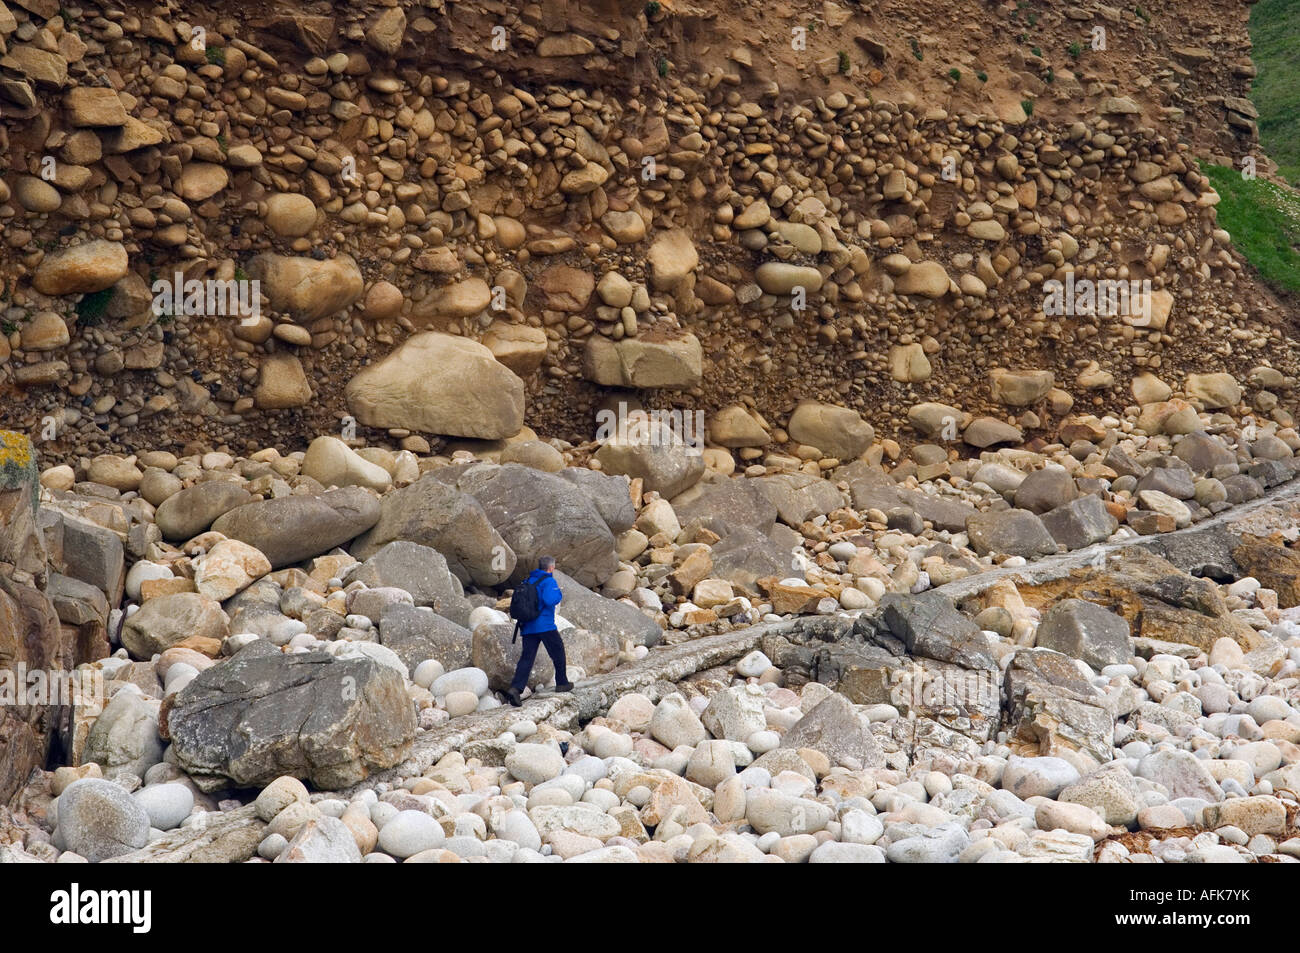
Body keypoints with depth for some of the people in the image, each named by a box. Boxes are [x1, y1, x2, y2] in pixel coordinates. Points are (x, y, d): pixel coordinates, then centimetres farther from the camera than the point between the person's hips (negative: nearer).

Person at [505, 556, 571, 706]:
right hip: (545, 626, -6)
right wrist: (559, 594, -5)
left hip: (528, 627, 6)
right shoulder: (548, 581, -7)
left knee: (526, 658, -1)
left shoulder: (528, 581, 16)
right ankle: (562, 683, 26)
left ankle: (515, 688, -18)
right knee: (558, 652, 15)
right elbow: (549, 600, -23)